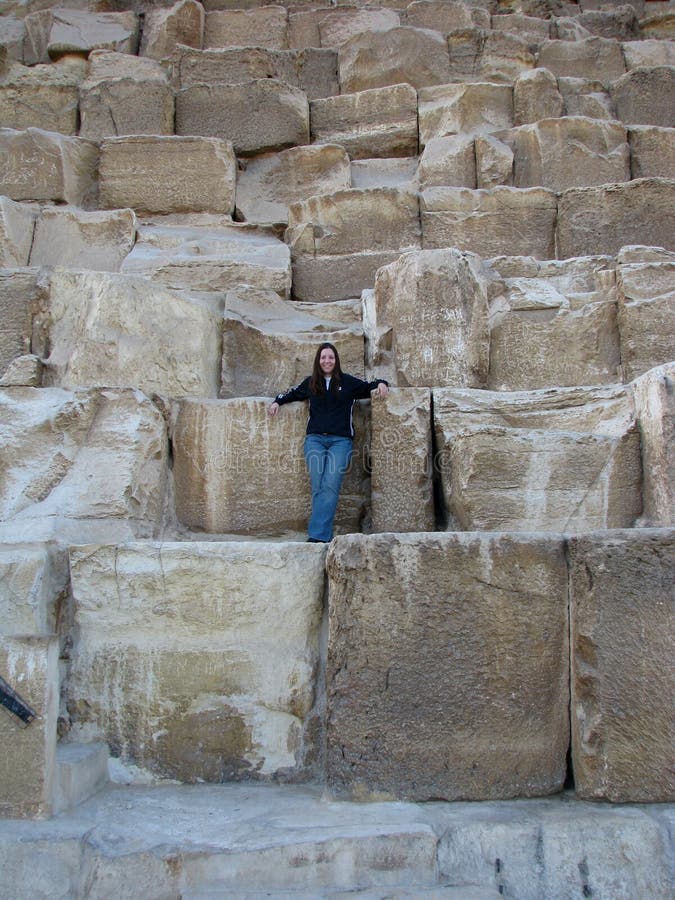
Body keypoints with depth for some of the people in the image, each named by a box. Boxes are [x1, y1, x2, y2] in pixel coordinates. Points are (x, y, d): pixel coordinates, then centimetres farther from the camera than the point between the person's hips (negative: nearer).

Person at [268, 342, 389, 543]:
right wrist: (277, 401, 20)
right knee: (317, 487, -10)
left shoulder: (348, 382, 9)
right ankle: (323, 534, -8)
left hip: (340, 440, -2)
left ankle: (317, 535, -20)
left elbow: (369, 387, 20)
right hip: (315, 438, 2)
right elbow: (292, 393, 34)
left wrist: (381, 383, -1)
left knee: (330, 486, -15)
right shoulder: (310, 383, 16)